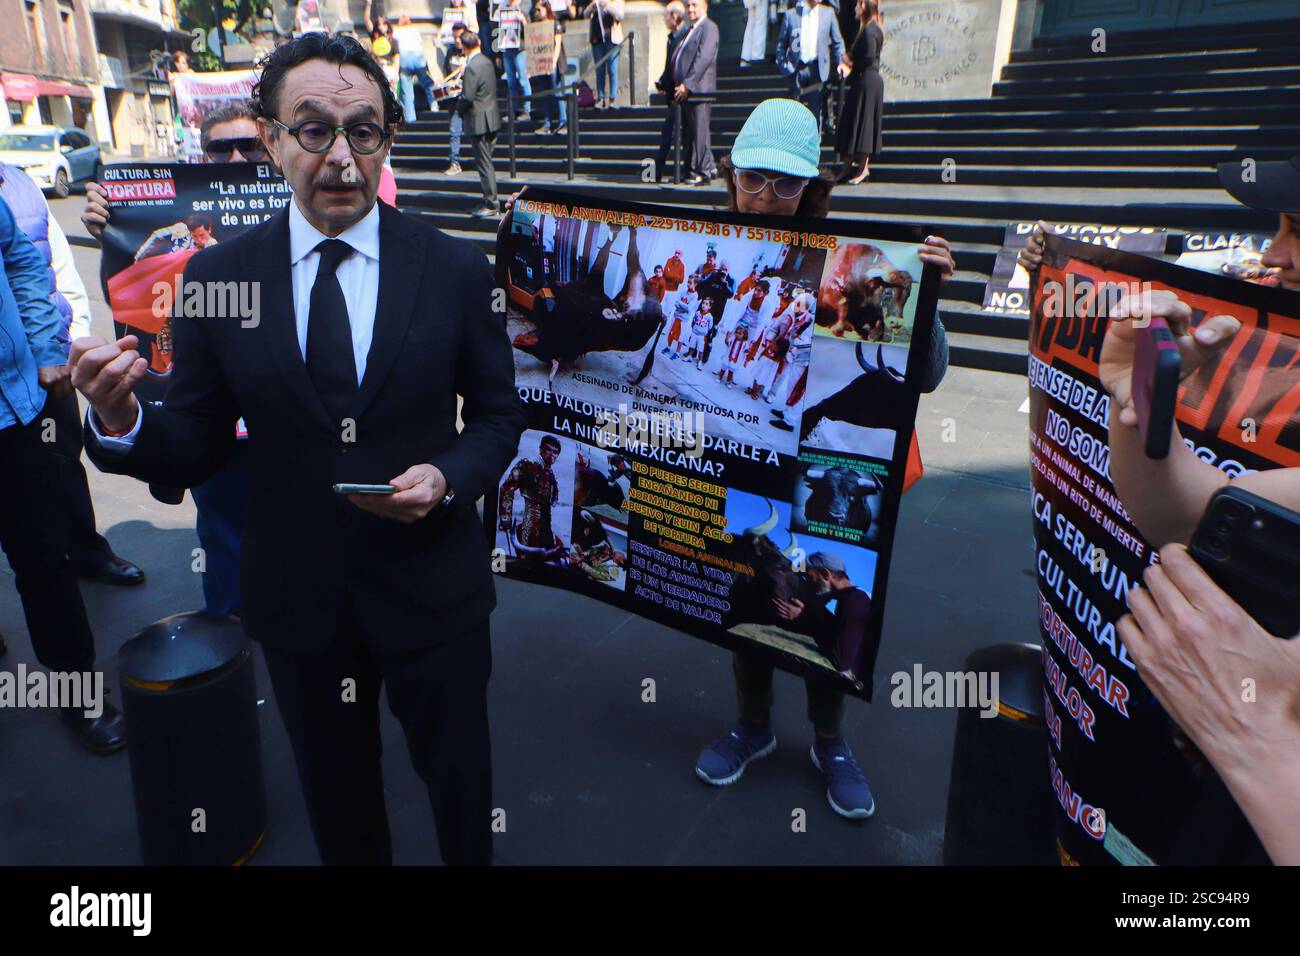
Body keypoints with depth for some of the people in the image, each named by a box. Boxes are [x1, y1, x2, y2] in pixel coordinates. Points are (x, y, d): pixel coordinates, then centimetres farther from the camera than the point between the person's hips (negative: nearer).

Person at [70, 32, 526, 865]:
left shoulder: (457, 268, -8)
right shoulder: (216, 277, -5)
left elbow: (499, 414, 0)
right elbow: (196, 450, -2)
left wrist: (449, 478, -20)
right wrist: (121, 420, -23)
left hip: (432, 586, -1)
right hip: (297, 600, 2)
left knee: (460, 780, 20)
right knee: (337, 797, 24)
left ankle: (471, 856, 50)